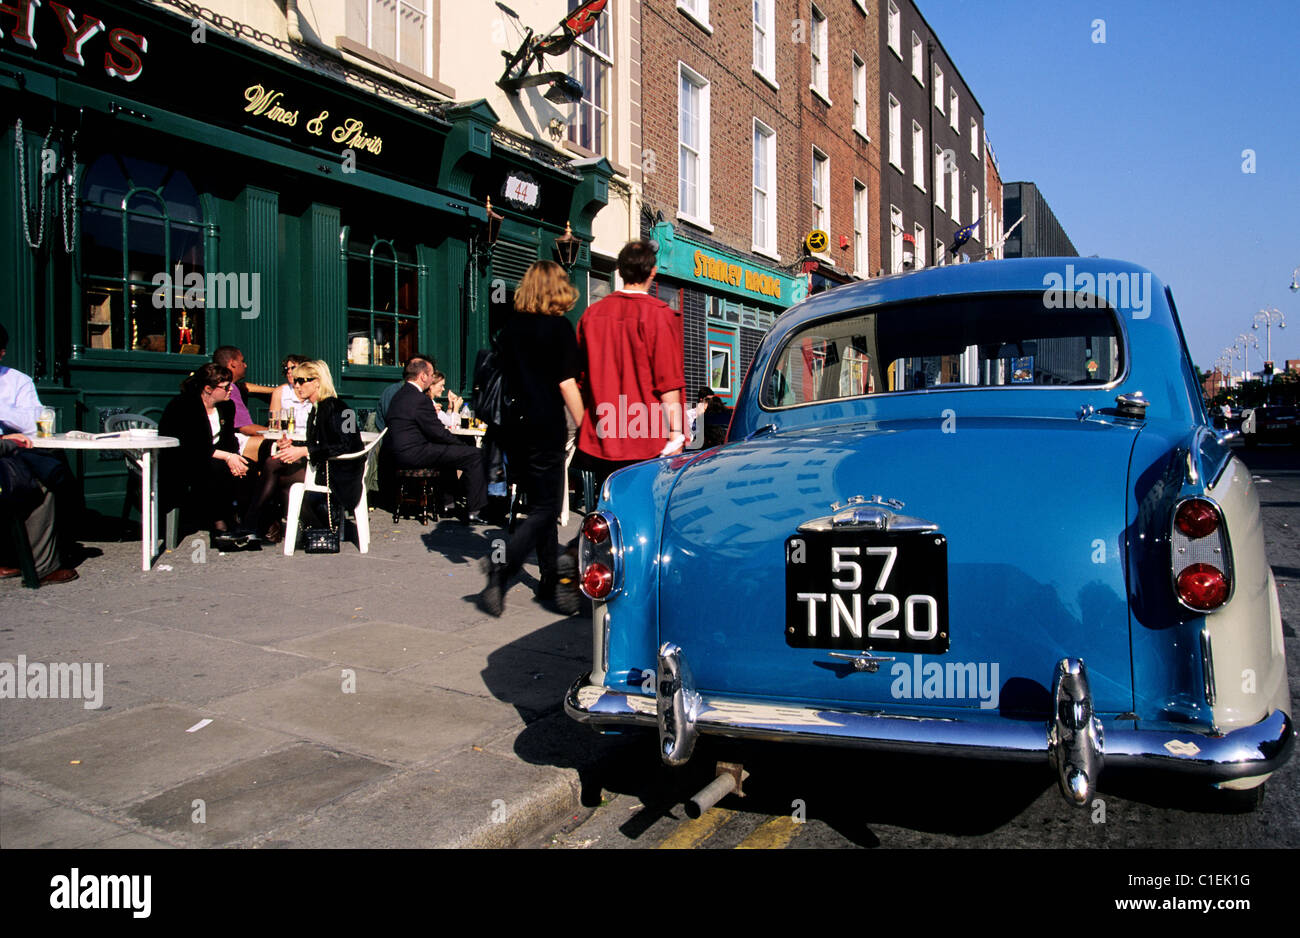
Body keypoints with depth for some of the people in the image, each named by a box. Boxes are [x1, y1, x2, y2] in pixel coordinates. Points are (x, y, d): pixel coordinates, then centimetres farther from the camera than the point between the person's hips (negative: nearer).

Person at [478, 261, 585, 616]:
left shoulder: (510, 326, 9)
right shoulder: (559, 327, -8)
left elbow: (503, 377, 16)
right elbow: (567, 385, -11)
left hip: (514, 428, 6)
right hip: (546, 428, -6)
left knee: (539, 503, 16)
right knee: (545, 508, 0)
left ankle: (550, 578, 22)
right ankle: (500, 572, -15)